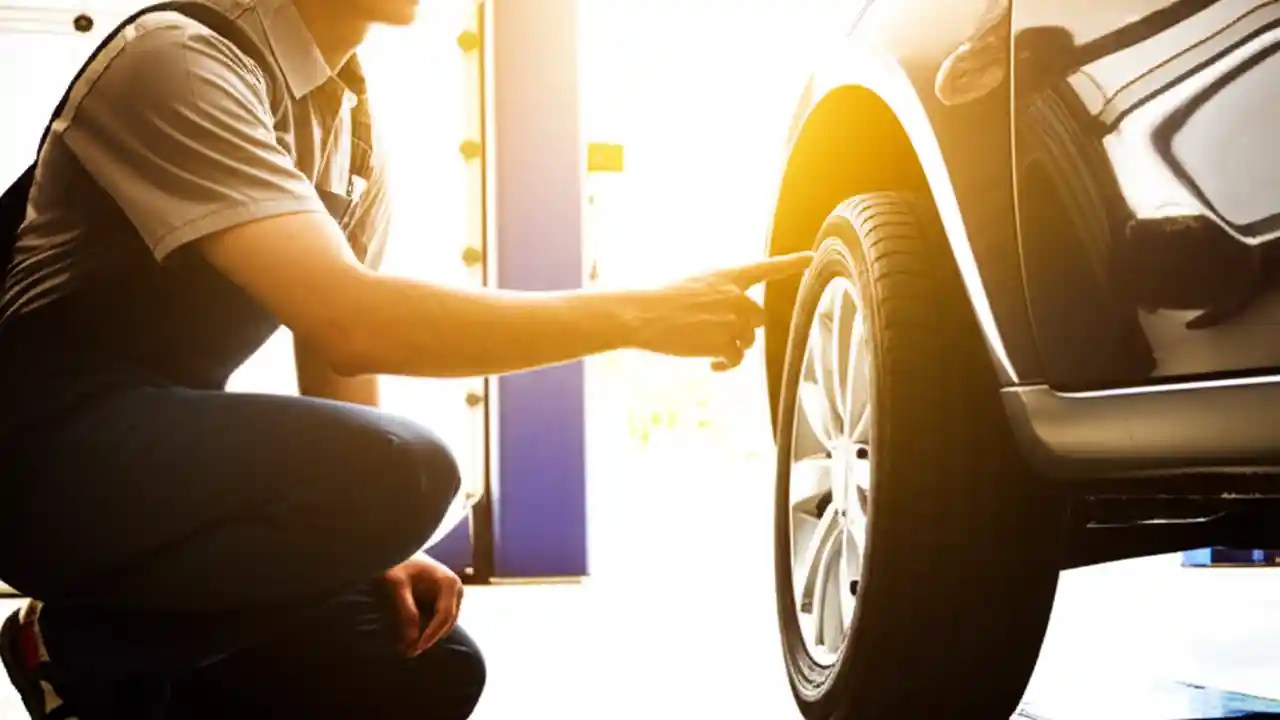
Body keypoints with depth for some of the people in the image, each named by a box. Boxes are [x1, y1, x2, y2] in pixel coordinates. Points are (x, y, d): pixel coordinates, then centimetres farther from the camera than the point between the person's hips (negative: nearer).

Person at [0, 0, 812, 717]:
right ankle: (86, 651, -9)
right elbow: (350, 325, -32)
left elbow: (337, 351, 11)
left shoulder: (355, 127, 7)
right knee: (399, 473, -30)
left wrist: (377, 546, -5)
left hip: (164, 441, 8)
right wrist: (640, 312, -30)